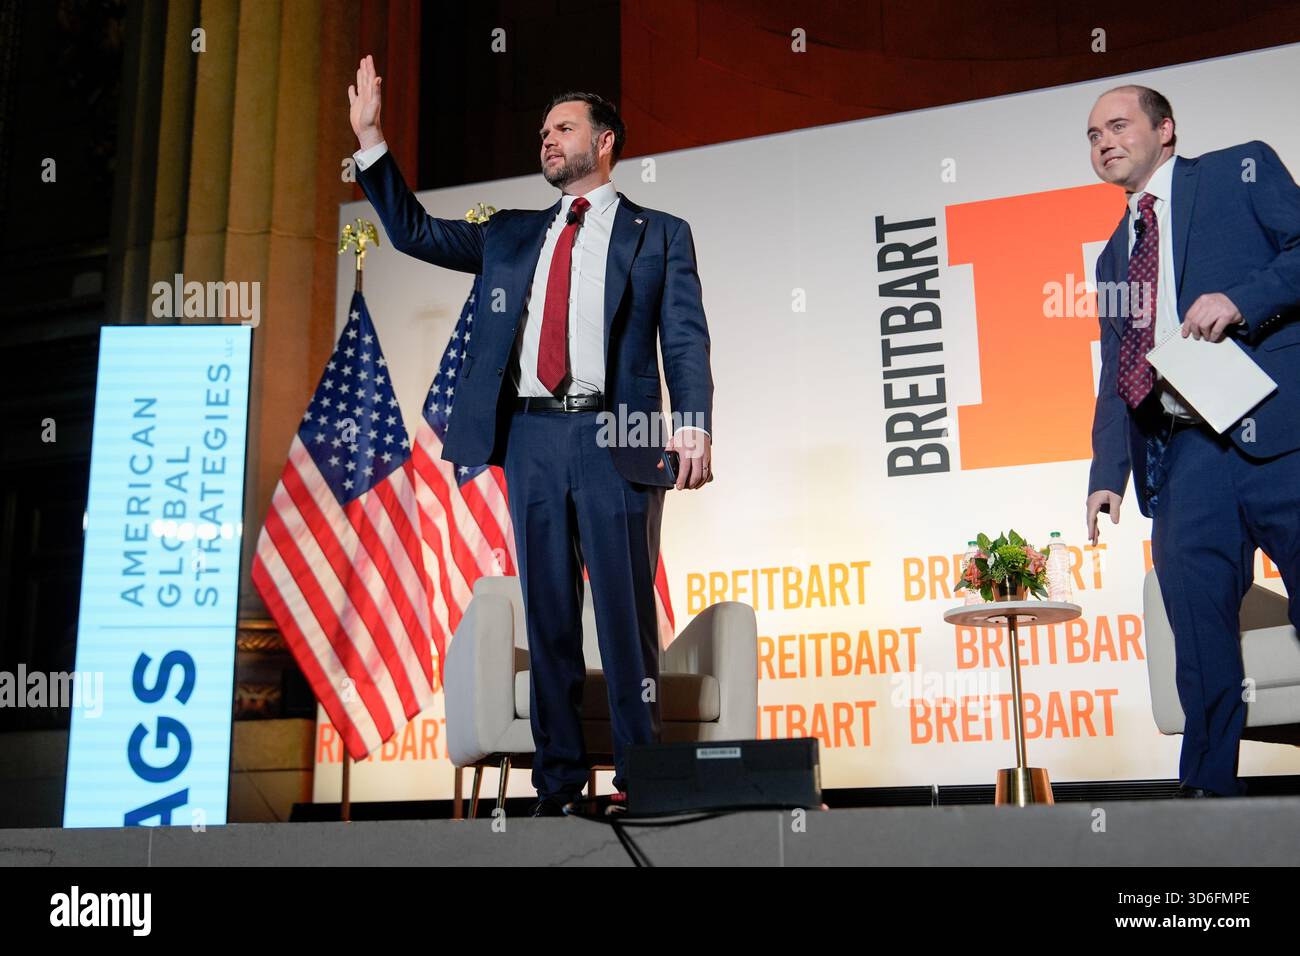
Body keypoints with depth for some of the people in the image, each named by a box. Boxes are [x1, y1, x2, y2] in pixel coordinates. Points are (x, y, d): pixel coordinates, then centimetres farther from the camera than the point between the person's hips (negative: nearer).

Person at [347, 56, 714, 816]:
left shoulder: (659, 234, 11)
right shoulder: (513, 234, 21)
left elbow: (685, 338, 2)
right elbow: (415, 232, 19)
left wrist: (694, 425, -13)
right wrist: (371, 138, 12)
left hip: (614, 437, -4)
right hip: (532, 437, 4)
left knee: (627, 611, -3)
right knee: (548, 612, 5)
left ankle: (642, 782, 5)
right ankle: (558, 781, 11)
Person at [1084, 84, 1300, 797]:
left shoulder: (1243, 172, 12)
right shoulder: (1115, 256, 25)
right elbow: (1116, 377, 20)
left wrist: (1242, 297, -15)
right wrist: (1107, 472, 9)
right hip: (1182, 458, 5)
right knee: (1200, 647, 0)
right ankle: (1208, 792, 6)